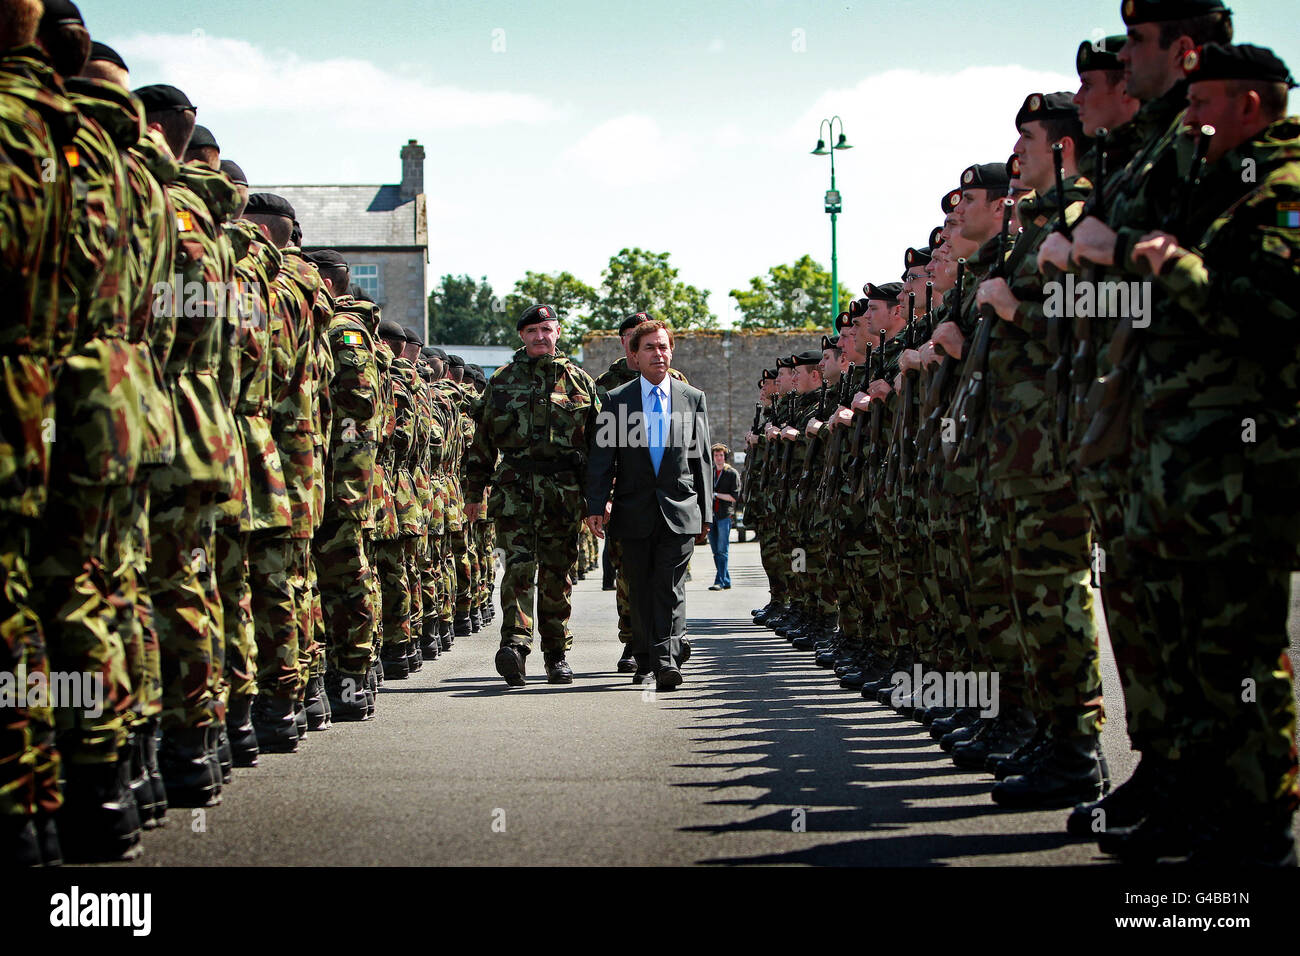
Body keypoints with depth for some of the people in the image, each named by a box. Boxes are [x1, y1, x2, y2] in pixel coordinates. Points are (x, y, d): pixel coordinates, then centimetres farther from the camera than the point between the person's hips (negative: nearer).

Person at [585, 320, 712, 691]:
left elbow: (701, 459, 10)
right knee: (639, 590, 8)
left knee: (670, 588, -9)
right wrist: (596, 506, -8)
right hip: (635, 513, 1)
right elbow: (602, 458, 1)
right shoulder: (617, 399, 4)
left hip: (679, 511, -1)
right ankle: (644, 660, 20)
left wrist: (705, 514, 8)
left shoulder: (692, 399, 7)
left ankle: (667, 660, -14)